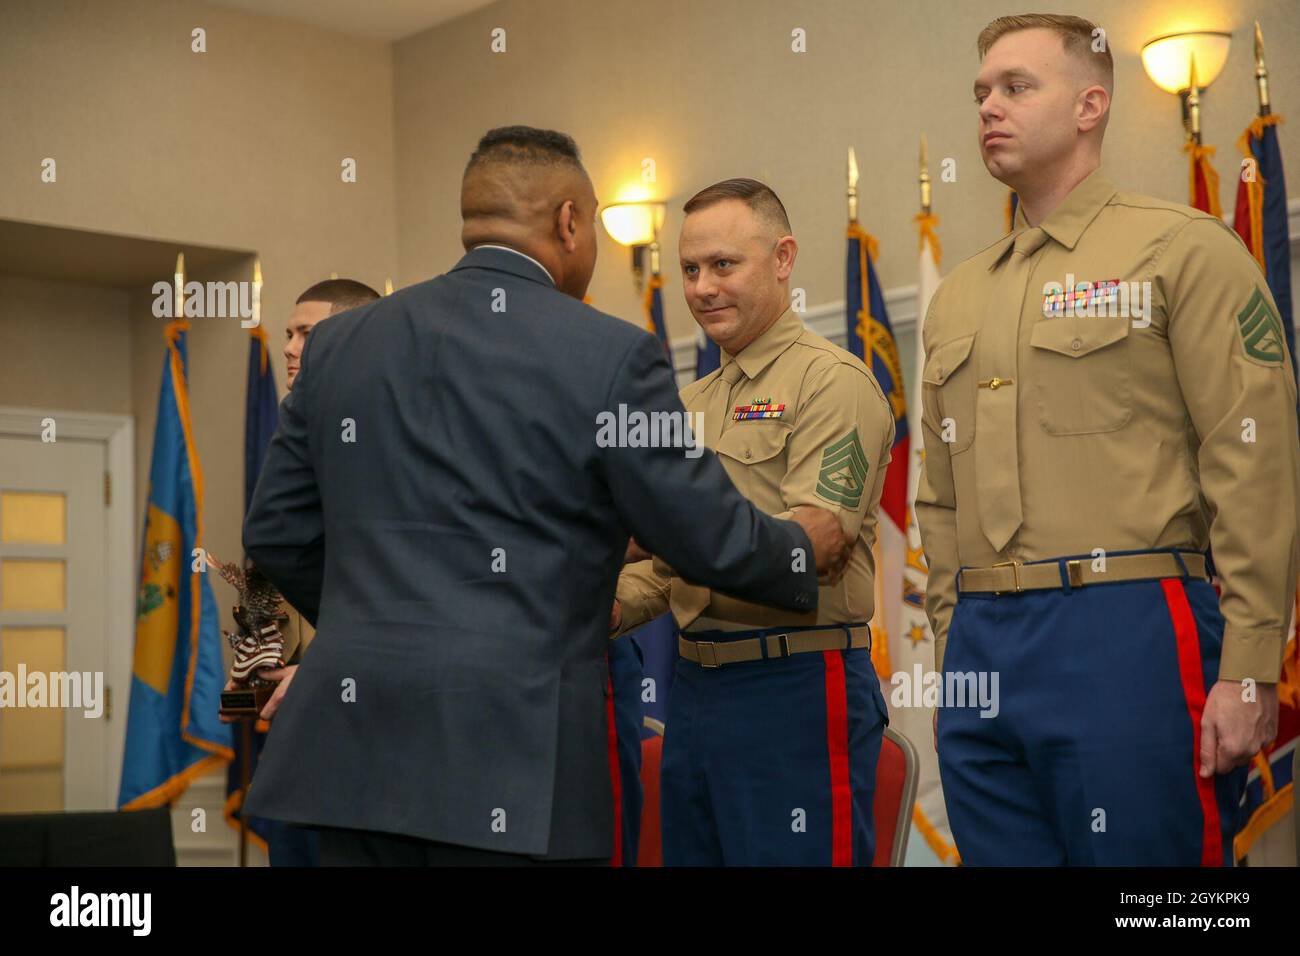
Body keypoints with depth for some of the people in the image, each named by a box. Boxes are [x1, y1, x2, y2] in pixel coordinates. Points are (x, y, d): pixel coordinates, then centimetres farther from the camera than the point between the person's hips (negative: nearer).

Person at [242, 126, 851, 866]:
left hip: (353, 746, 5)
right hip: (512, 759, -4)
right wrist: (804, 549, 18)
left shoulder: (340, 343, 8)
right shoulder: (611, 356, -6)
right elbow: (711, 540, -2)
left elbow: (276, 533, 13)